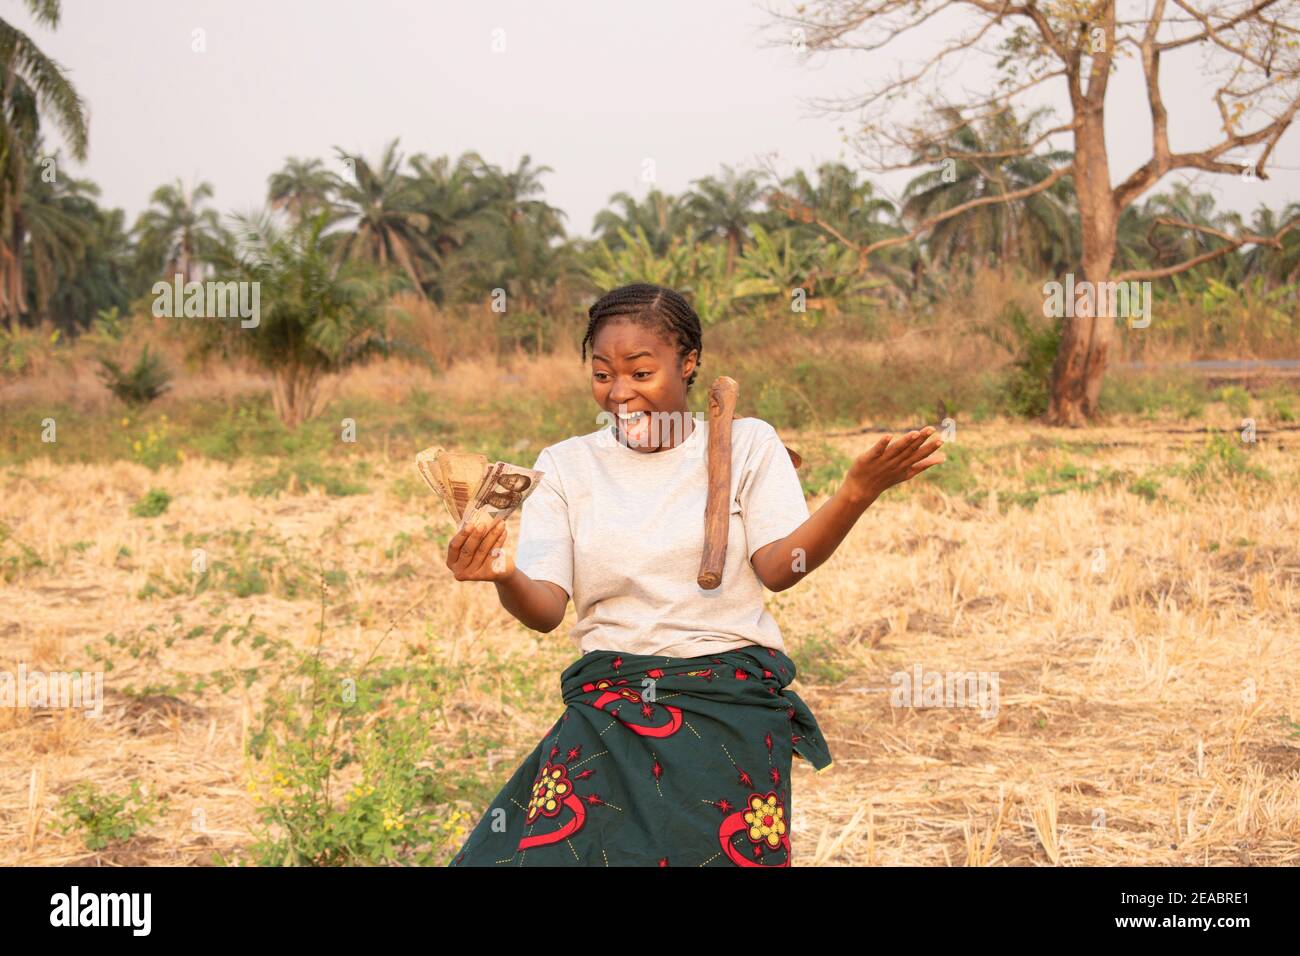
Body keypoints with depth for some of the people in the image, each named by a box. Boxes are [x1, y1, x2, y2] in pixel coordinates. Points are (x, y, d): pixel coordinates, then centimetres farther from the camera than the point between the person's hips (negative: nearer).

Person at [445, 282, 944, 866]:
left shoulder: (746, 443, 7)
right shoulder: (566, 464, 10)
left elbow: (778, 569, -6)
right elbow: (545, 609, 1)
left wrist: (856, 493, -22)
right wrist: (505, 576, -23)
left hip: (731, 700, -1)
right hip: (608, 703, 1)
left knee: (731, 850, -19)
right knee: (554, 848, -20)